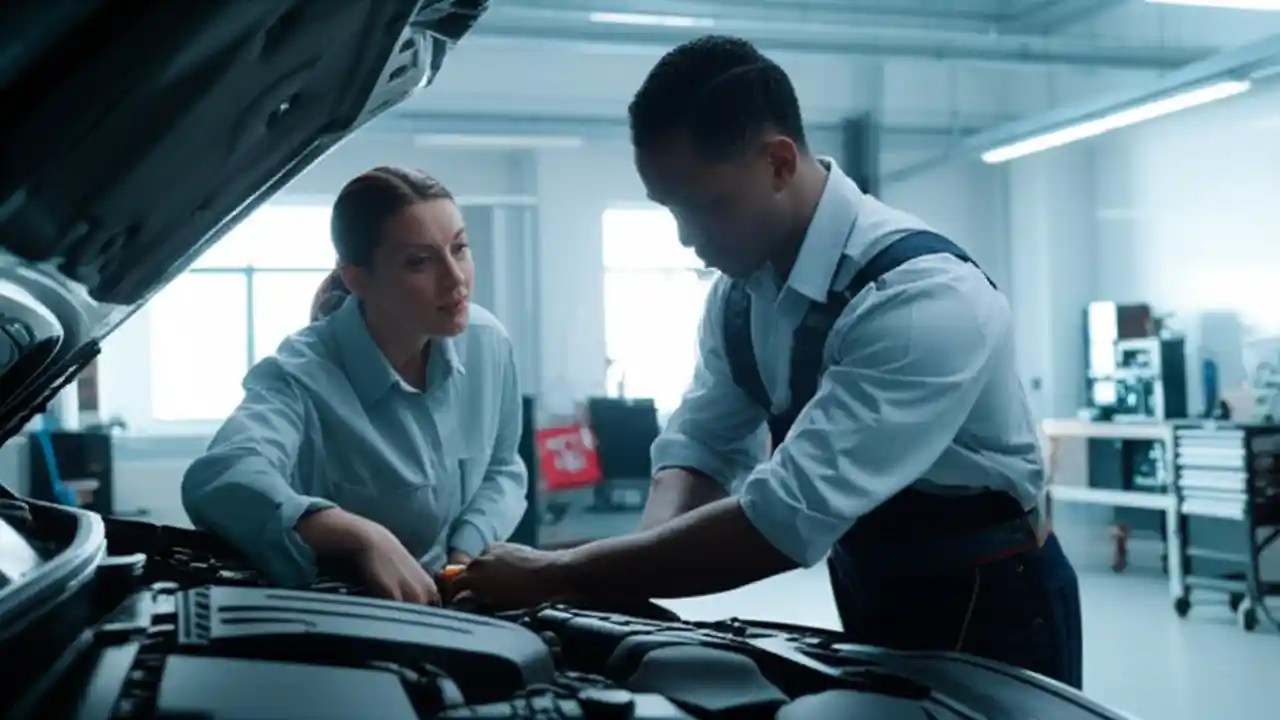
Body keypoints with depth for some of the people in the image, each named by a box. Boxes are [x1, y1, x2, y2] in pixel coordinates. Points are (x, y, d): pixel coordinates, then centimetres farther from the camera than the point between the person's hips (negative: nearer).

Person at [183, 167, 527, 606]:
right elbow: (218, 481, -40)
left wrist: (467, 556, -7)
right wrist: (365, 538, -53)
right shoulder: (303, 375, -21)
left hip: (451, 608, 5)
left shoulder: (487, 343, -3)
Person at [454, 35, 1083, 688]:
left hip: (988, 610, -6)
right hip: (871, 606, 6)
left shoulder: (925, 299, -31)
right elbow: (698, 443, 0)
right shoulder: (740, 289, -5)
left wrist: (555, 575, -31)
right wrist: (627, 581, -20)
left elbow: (790, 517, -36)